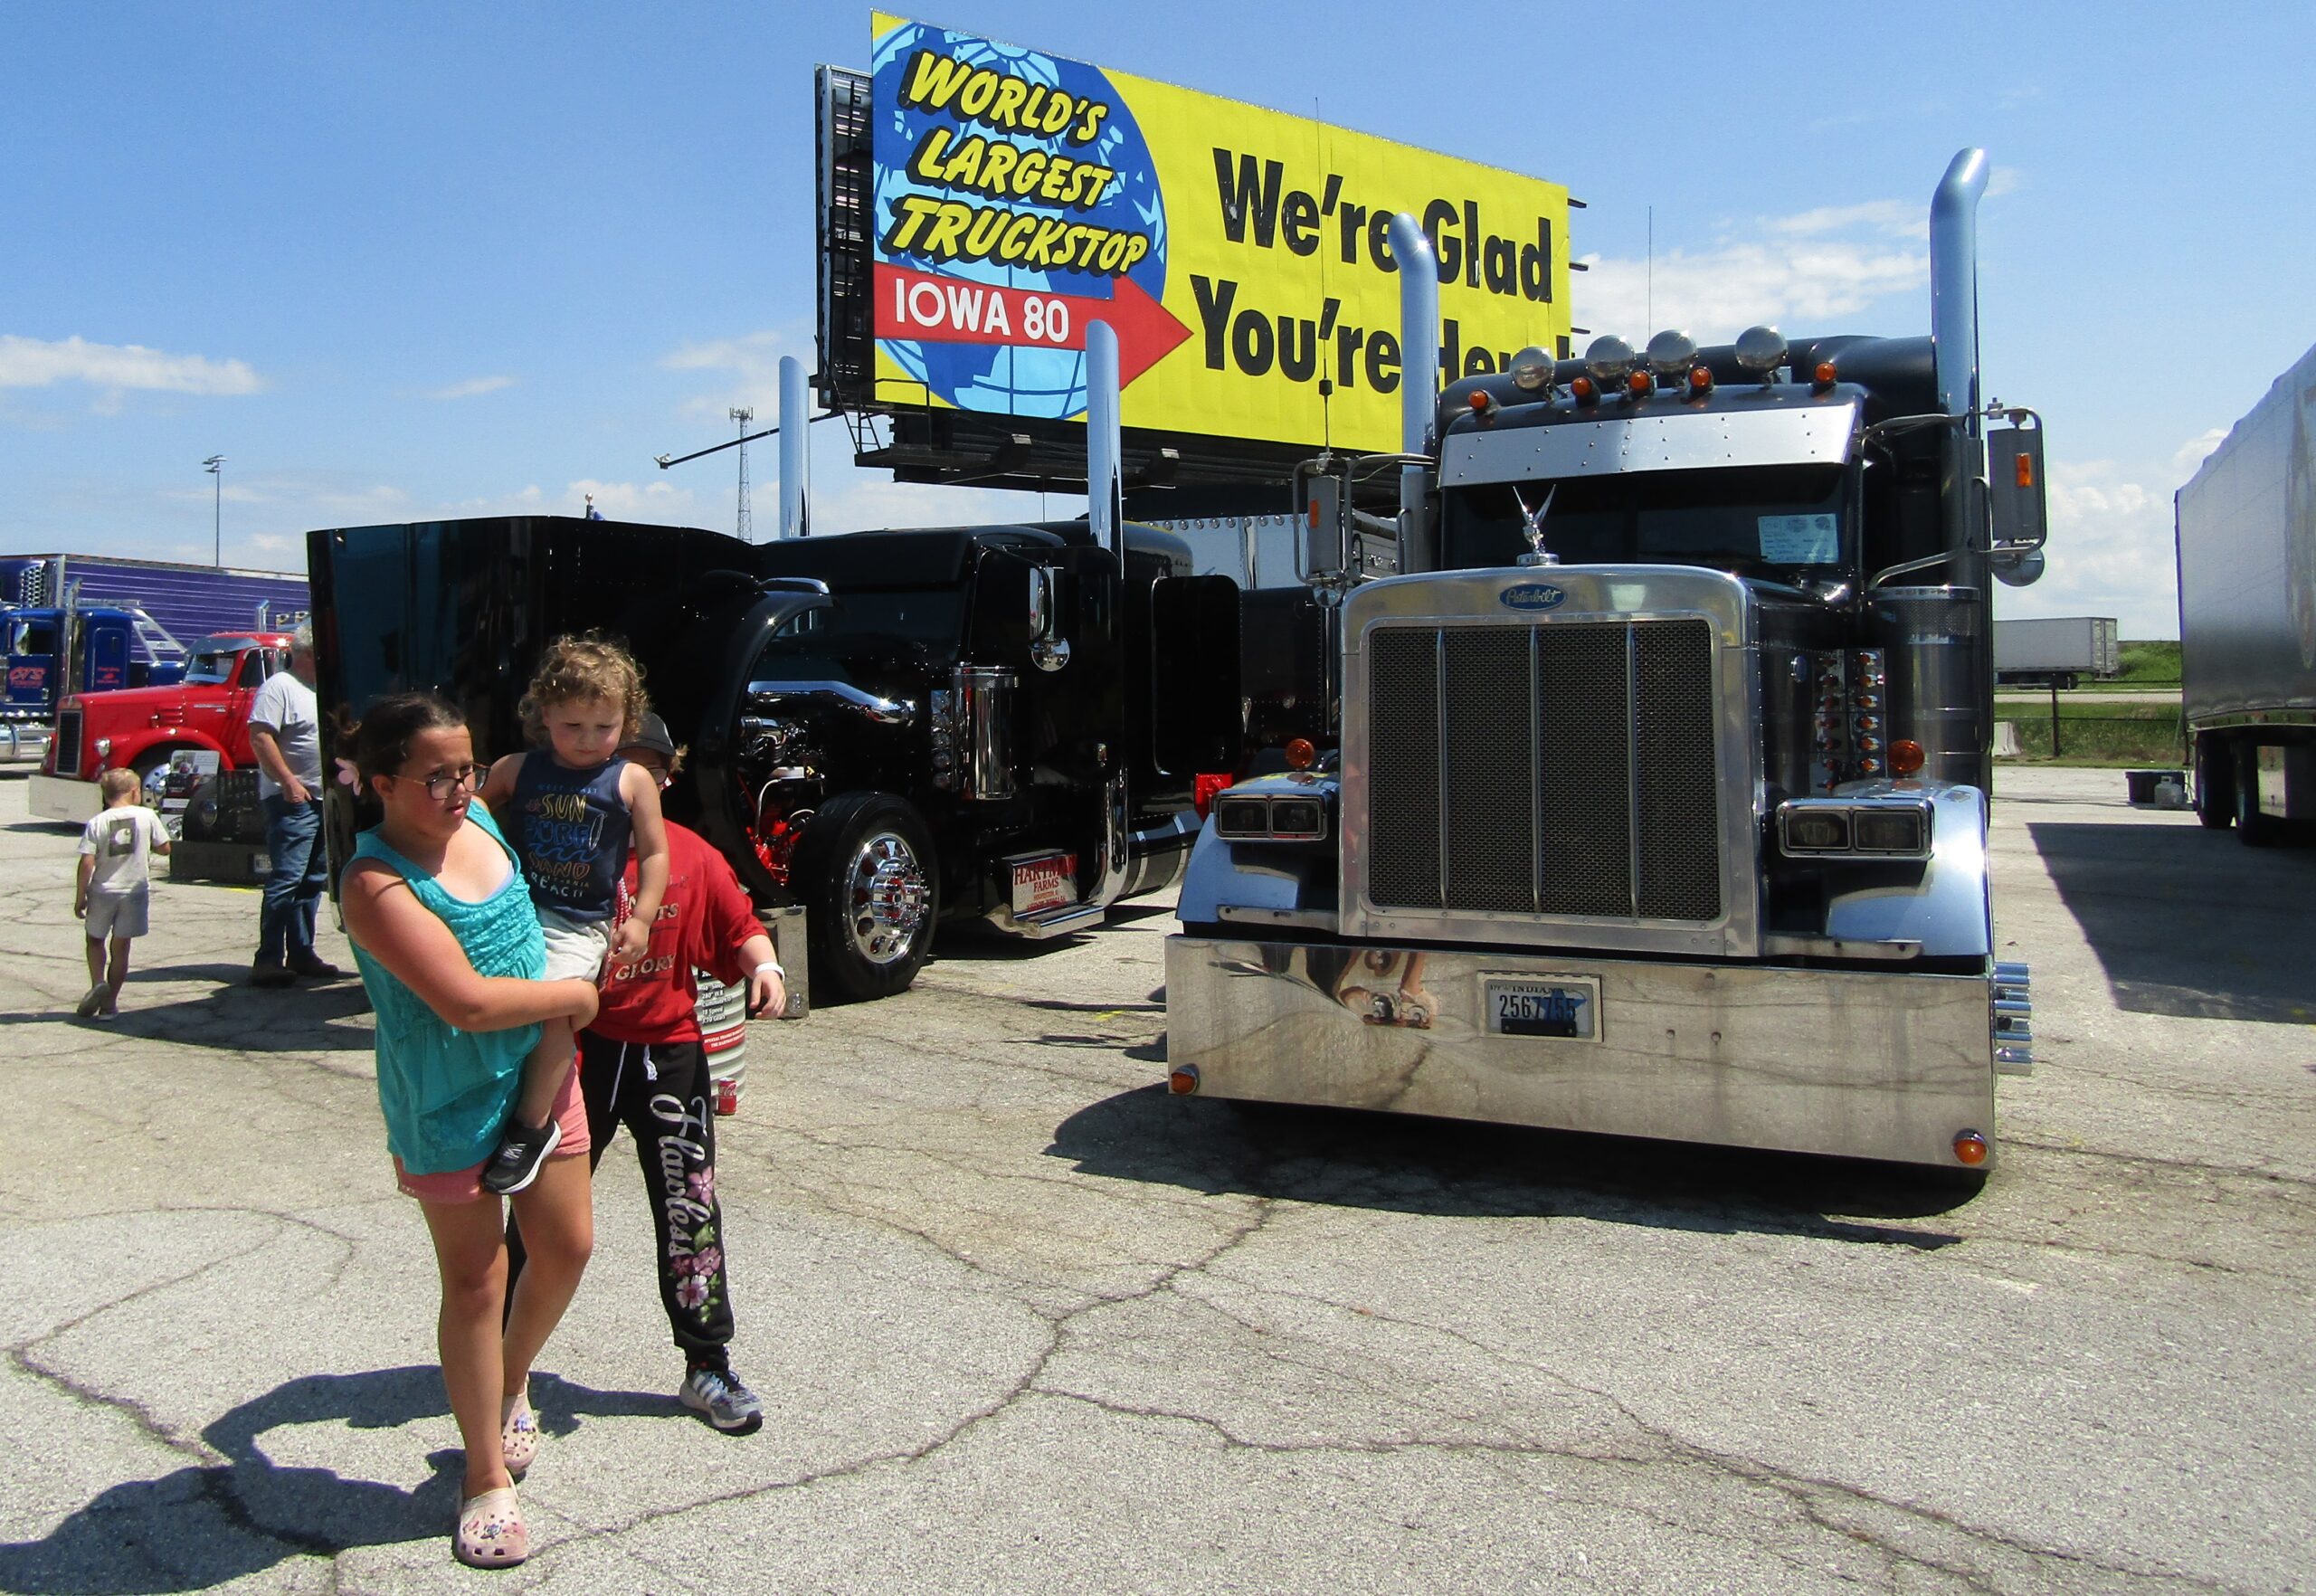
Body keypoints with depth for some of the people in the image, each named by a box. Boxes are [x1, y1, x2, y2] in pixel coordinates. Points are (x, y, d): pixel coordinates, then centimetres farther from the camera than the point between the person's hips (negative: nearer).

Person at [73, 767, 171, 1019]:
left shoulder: (97, 822, -6)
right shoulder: (147, 816, -6)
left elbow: (87, 862, -10)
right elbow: (164, 847, 2)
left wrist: (80, 896, -3)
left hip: (103, 892, 0)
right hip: (135, 890, 0)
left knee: (95, 940, 21)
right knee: (121, 946, 8)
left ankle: (98, 982, 0)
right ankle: (110, 1003, 11)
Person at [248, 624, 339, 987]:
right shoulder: (279, 687, -8)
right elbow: (260, 738, -17)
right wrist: (289, 782, -22)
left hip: (323, 800, 9)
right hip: (293, 800, -9)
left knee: (312, 881, 11)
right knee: (286, 879, -12)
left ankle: (301, 954, 17)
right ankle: (268, 960, -10)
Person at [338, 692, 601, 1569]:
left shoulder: (480, 817, -1)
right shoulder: (376, 883, -23)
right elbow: (466, 1000, -30)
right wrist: (572, 996, -17)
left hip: (540, 1072, 7)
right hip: (448, 1103, -7)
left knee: (567, 1247, 11)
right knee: (476, 1283, 4)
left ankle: (512, 1382, 41)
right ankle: (488, 1479, 20)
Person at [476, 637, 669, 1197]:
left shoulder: (631, 782, 2)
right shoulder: (518, 770, 8)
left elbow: (654, 852, 6)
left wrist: (640, 918, -2)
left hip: (581, 925, -4)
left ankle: (532, 1125, -12)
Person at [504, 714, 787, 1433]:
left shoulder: (694, 857, 1)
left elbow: (739, 925, 9)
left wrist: (764, 965, -10)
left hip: (670, 1051, 2)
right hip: (575, 1049, -1)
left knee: (690, 1210, 8)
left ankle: (707, 1367, 21)